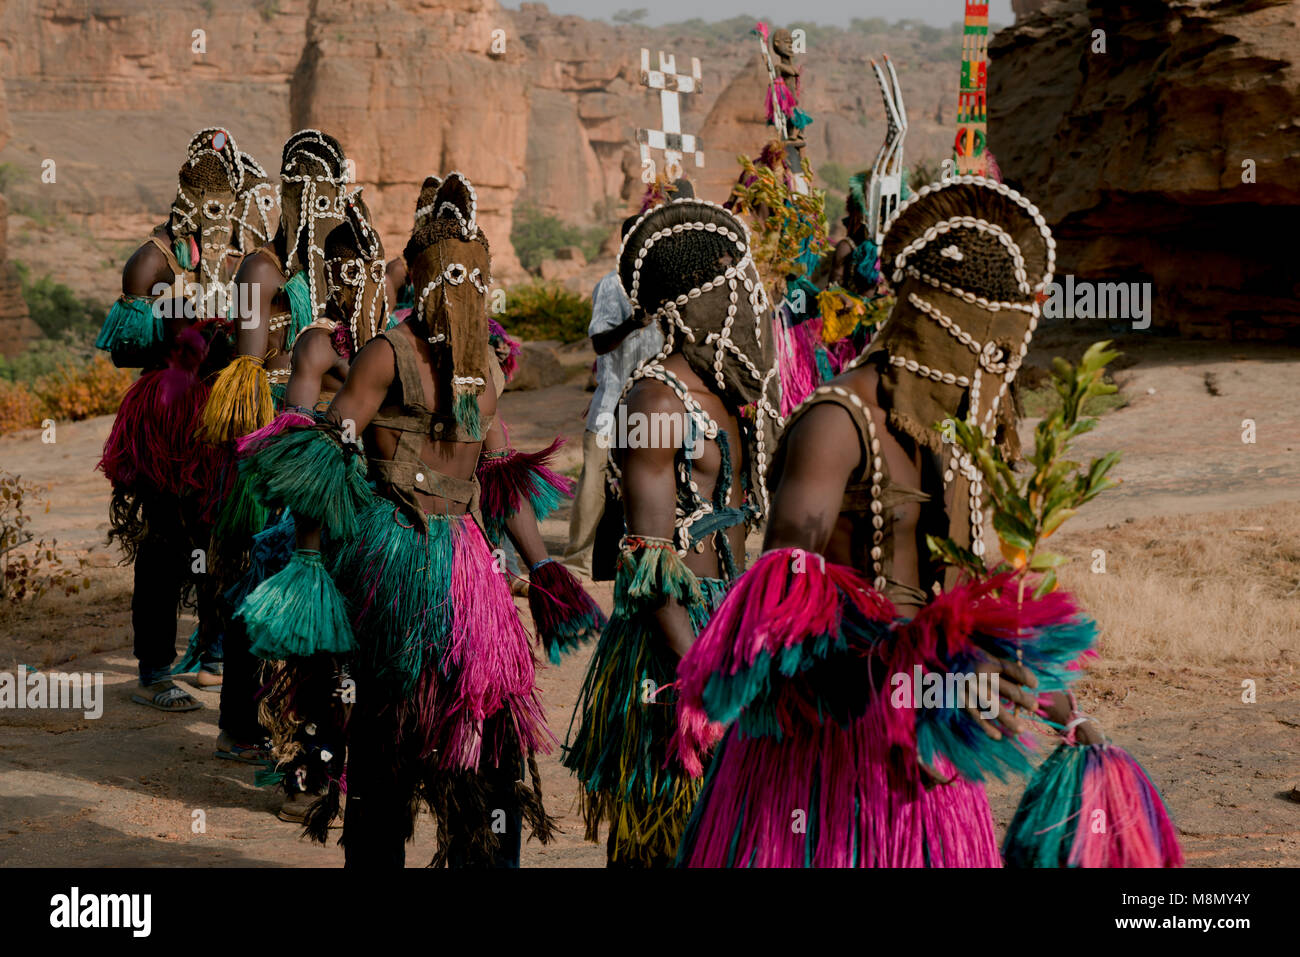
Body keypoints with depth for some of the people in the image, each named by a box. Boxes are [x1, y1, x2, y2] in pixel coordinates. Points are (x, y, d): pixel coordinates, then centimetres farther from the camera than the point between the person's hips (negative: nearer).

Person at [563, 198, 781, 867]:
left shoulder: (722, 392, 12)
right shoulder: (657, 397, -14)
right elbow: (652, 555, -18)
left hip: (725, 629, 9)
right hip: (678, 636, -9)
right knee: (664, 836, -3)